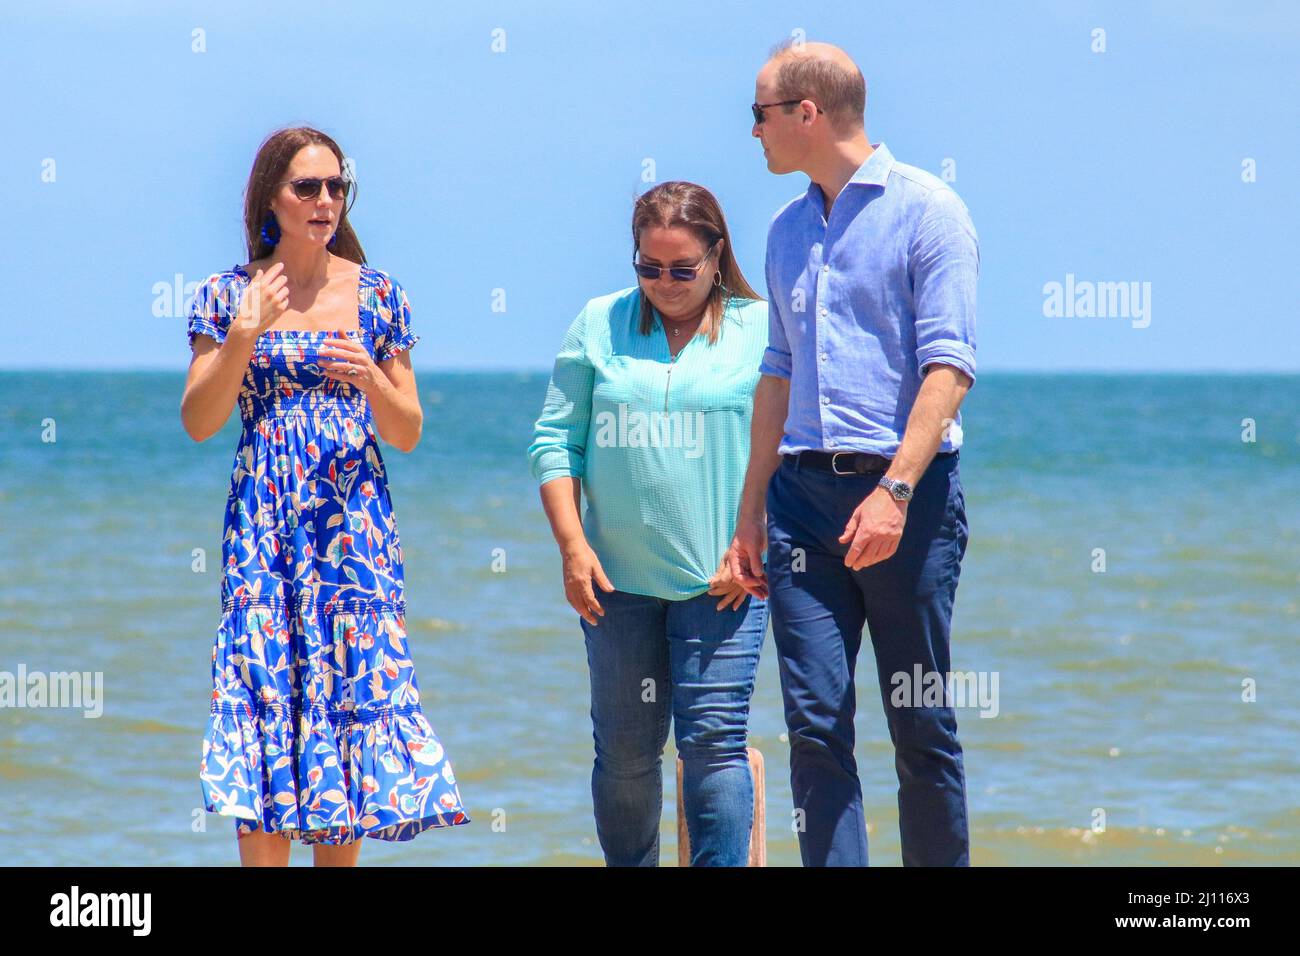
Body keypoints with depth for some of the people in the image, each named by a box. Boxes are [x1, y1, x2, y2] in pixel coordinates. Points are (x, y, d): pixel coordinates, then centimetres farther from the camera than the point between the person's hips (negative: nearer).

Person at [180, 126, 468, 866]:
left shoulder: (377, 294, 5)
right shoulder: (229, 295, 4)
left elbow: (408, 433, 7)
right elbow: (200, 422, -1)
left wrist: (370, 379, -13)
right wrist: (244, 334, -12)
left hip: (354, 527, 1)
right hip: (265, 527, -1)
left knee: (352, 686, -1)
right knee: (263, 689, -6)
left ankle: (339, 851, 7)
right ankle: (265, 852, -1)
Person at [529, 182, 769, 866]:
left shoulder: (762, 328, 1)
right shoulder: (599, 324, 8)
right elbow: (555, 441, 8)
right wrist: (573, 545, -2)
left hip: (720, 579, -3)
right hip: (617, 578, 3)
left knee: (713, 741, -9)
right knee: (624, 752, 6)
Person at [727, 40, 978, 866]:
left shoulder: (926, 209, -4)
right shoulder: (788, 229, 17)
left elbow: (948, 364, -12)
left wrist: (895, 491, -22)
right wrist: (752, 512, 17)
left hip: (904, 488, -6)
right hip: (803, 490, 6)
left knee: (921, 725, 0)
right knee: (815, 721, -2)